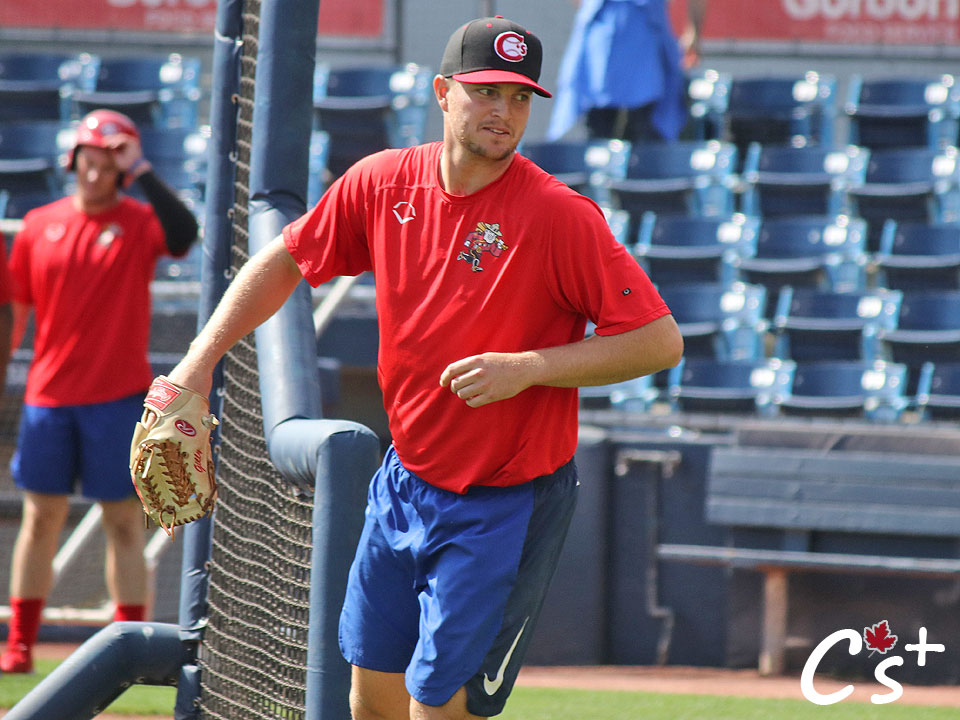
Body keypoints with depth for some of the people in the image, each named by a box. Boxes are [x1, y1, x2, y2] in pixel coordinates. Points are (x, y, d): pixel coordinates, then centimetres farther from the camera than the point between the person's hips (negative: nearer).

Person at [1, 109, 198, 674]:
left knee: (124, 522, 0)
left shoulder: (140, 222, -2)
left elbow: (184, 233, -26)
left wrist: (142, 172, -22)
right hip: (48, 396, 3)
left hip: (118, 398, -3)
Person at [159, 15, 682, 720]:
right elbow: (287, 260, 12)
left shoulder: (560, 214, -19)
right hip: (405, 482, 6)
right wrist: (202, 359, 4)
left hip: (508, 504, -6)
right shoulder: (384, 182, -3)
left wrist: (527, 367, -26)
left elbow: (661, 342, -19)